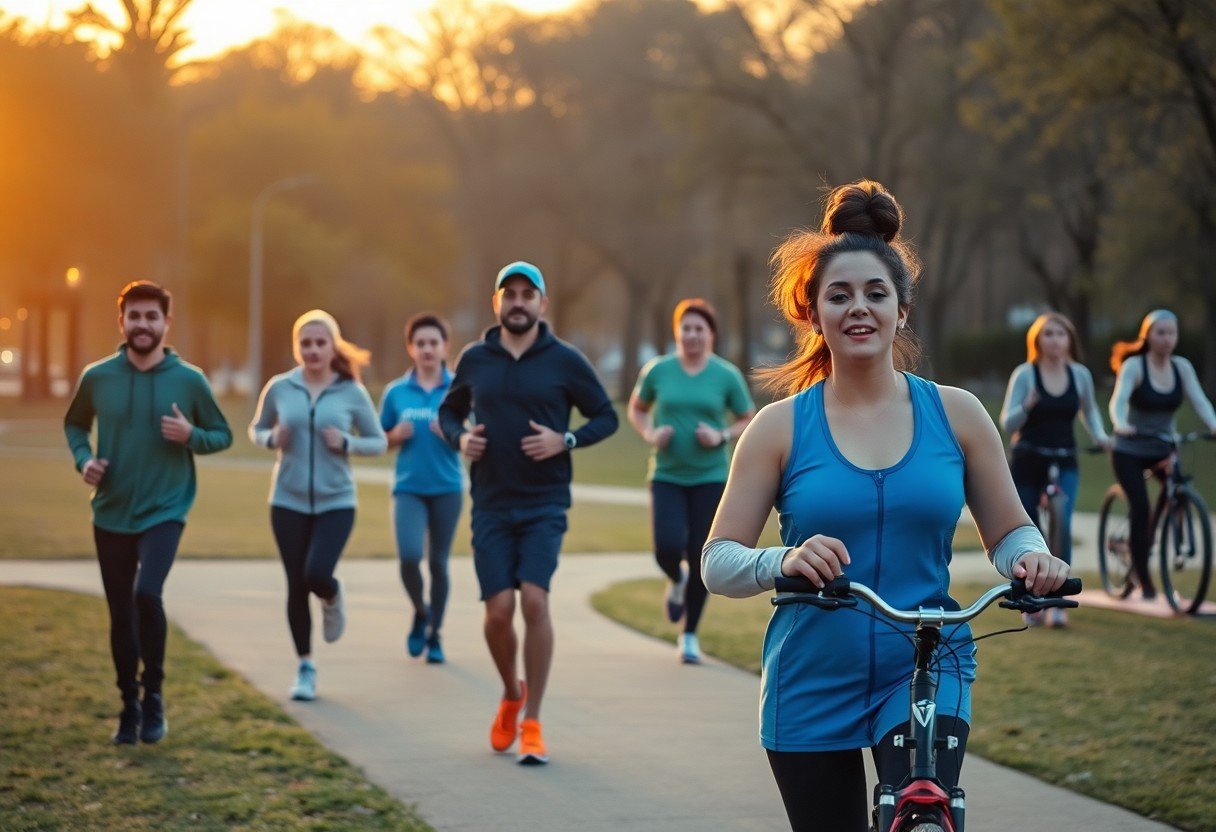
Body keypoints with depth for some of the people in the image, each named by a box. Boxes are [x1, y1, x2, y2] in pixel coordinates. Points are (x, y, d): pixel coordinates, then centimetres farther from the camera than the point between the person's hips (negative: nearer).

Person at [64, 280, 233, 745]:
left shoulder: (189, 380, -6)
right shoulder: (97, 377, -2)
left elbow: (223, 436, 5)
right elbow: (74, 424, 16)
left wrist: (191, 436, -16)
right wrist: (83, 459, -4)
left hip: (164, 511, -3)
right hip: (111, 514, 3)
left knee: (147, 594, -24)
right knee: (121, 615, 9)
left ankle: (154, 696, -4)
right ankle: (130, 708, 26)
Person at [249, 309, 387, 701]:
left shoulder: (352, 393, -3)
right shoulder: (279, 388, 0)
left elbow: (378, 442, 5)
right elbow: (256, 430, 14)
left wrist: (347, 444, -14)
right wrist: (272, 438, -9)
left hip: (336, 502, -1)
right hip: (289, 502, 2)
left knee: (317, 575, -19)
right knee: (296, 586, 4)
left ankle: (332, 598, 20)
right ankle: (305, 668, 20)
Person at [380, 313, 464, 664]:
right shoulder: (396, 392, 3)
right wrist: (397, 436, -10)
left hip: (446, 488, 0)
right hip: (408, 488, 0)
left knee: (438, 563, 7)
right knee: (409, 556, -18)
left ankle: (434, 635, 24)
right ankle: (420, 613, 11)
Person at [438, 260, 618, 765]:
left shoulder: (565, 361, -1)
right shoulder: (475, 360, 6)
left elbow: (606, 417, 6)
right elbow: (449, 411, 20)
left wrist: (564, 441, -12)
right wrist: (459, 438, -2)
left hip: (545, 504, -2)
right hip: (491, 506, 2)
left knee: (534, 600, -16)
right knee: (498, 611, -5)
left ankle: (532, 724, -6)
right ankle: (511, 695, 25)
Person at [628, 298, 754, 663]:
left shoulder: (727, 375, -3)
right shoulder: (657, 370, 0)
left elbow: (749, 421, 6)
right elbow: (636, 408, 14)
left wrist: (721, 437, -13)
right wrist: (649, 435, -5)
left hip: (710, 478, 0)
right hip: (667, 477, 0)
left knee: (700, 557, -2)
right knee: (668, 548, -17)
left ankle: (690, 636, 16)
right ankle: (676, 579, 21)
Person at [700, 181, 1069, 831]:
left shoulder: (955, 414, 1)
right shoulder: (780, 427, -2)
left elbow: (1009, 531, 9)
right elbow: (718, 562, -6)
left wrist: (1032, 560, -14)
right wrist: (785, 562, -26)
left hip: (927, 671, 0)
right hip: (811, 681, 1)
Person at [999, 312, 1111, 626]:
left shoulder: (1080, 374, 1)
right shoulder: (1024, 374, -7)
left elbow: (1089, 411, 20)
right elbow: (1007, 424, -10)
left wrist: (1100, 436, 3)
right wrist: (1026, 406, -29)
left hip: (1064, 463, 1)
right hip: (1027, 462, -1)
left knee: (1062, 525, -18)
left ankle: (1057, 601, -14)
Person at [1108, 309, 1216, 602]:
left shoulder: (1181, 367, -2)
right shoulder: (1134, 366, -14)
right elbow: (1119, 399, -29)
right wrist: (1120, 424, -50)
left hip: (1163, 448, 4)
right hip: (1130, 450, -4)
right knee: (1140, 508, -17)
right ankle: (1143, 579, -7)